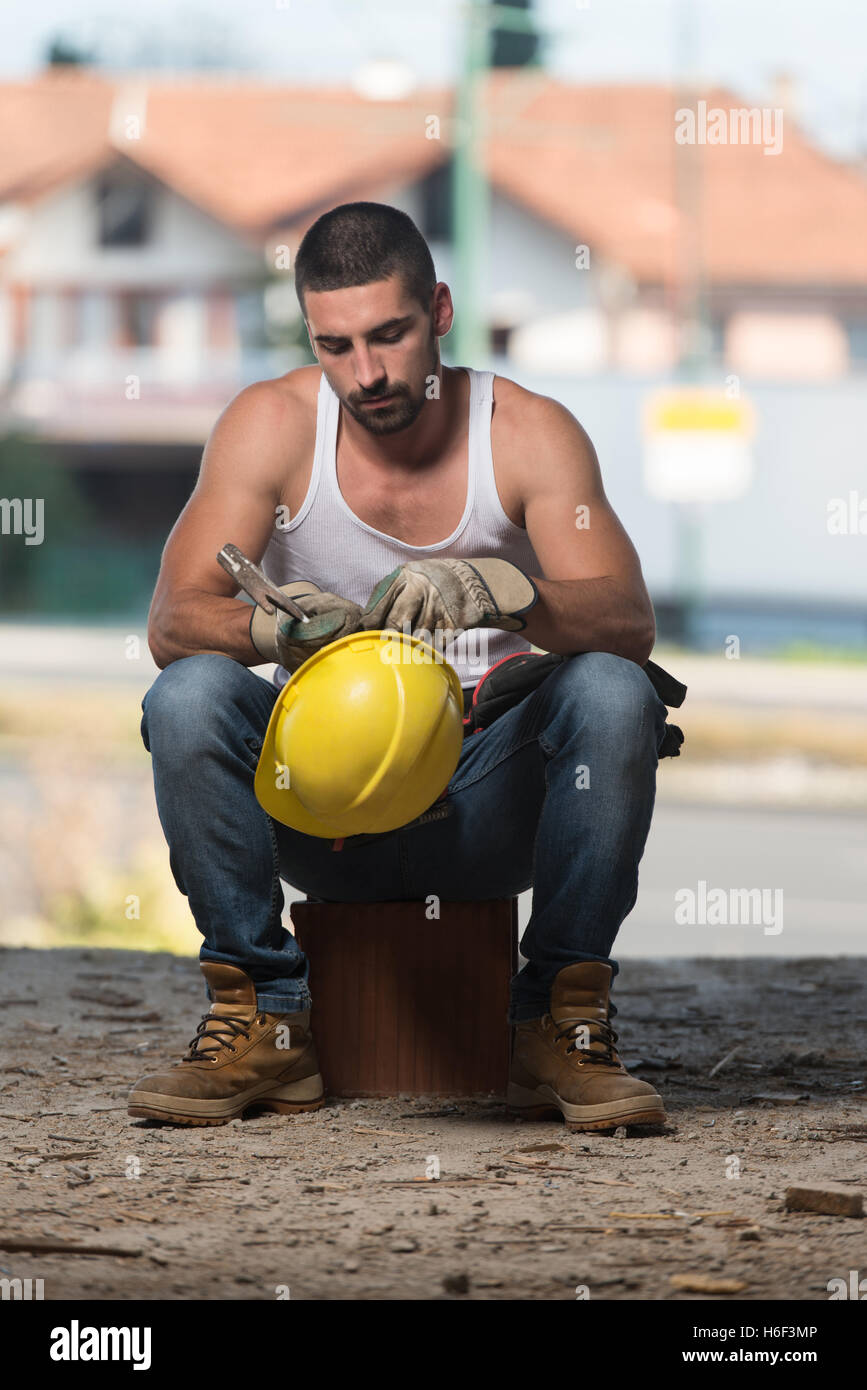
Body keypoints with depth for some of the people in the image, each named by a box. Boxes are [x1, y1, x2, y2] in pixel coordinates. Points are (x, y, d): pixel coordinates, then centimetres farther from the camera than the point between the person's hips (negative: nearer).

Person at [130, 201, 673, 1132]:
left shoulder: (528, 433, -6)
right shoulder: (272, 425, -4)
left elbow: (629, 623, -20)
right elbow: (173, 619, -15)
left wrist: (504, 592, -42)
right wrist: (270, 627, -39)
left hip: (490, 798, 0)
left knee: (615, 694, -29)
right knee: (188, 697, -27)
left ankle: (563, 1025, -16)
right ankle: (263, 1021, -14)